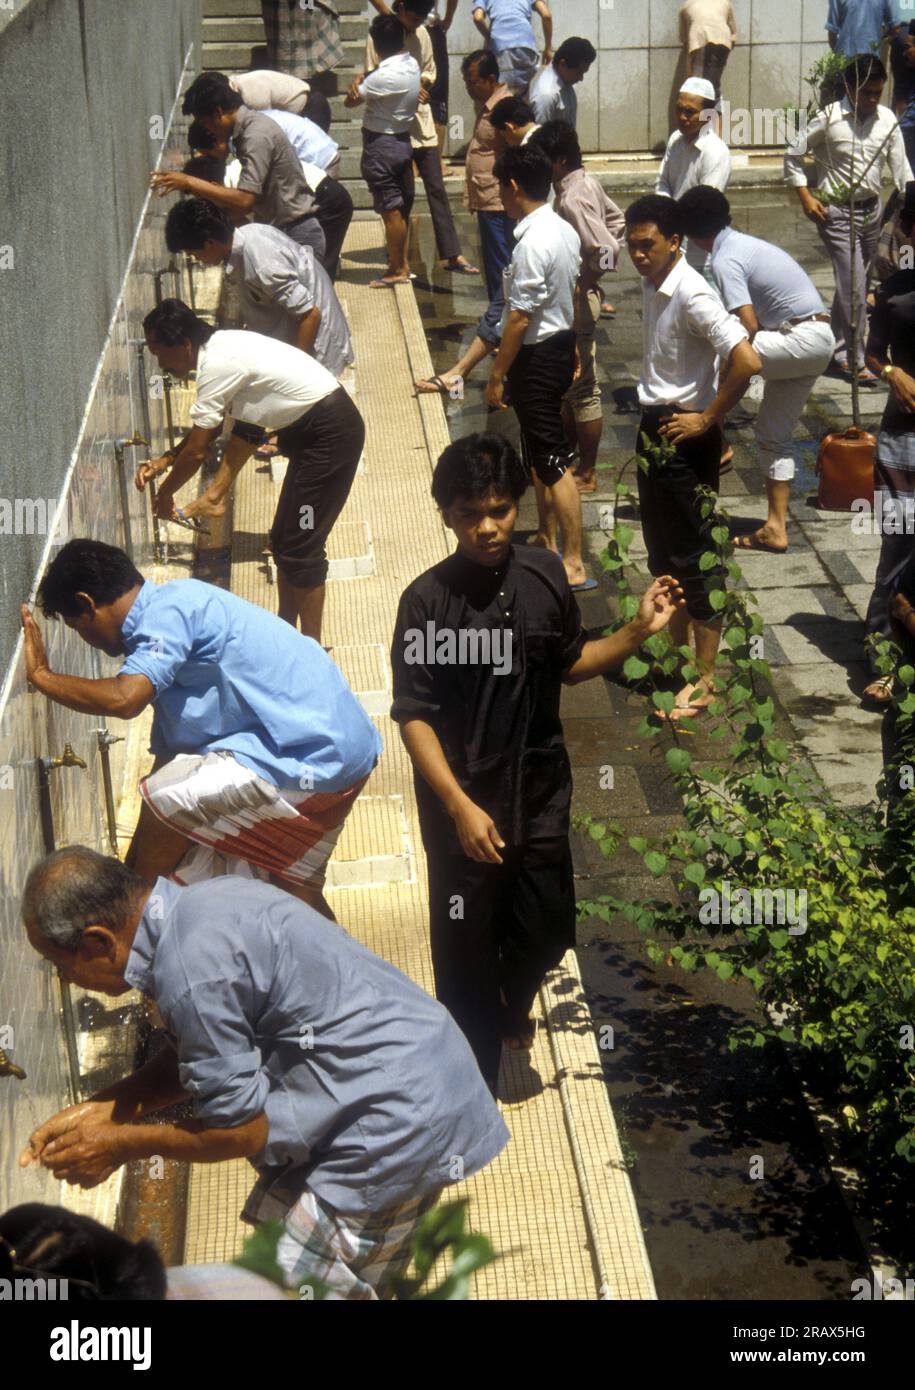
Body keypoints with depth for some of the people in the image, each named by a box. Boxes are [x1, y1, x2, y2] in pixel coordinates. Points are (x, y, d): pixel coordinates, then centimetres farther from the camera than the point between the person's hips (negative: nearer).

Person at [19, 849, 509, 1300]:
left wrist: (123, 1145, -2)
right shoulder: (204, 900, 5)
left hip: (396, 1125, -10)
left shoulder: (193, 975, -24)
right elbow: (204, 1054, 16)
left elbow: (239, 1128, -15)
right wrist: (101, 1108, 9)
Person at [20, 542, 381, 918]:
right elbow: (167, 758, 19)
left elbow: (124, 698, -29)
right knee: (294, 887, 23)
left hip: (308, 757, -10)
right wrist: (132, 869, 20)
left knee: (164, 801, -5)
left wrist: (41, 676, -11)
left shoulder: (170, 610, -12)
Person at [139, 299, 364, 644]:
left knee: (300, 546, -6)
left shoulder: (216, 366, -21)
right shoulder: (221, 346, 8)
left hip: (331, 433, -10)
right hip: (313, 430, 10)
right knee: (283, 540, 15)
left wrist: (165, 494, -2)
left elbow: (197, 450, -16)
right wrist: (163, 461, 18)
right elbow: (207, 431, 22)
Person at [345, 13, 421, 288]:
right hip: (403, 140, 9)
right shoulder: (412, 65, 1)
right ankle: (403, 262, 25)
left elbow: (352, 99, -16)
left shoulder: (385, 76, -25)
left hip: (381, 145, -9)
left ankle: (397, 270, 4)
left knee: (391, 209, -2)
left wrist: (358, 80, 3)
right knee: (401, 207, 16)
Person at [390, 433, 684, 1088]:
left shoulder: (546, 575, -5)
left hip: (540, 794, 4)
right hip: (463, 804, -4)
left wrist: (639, 631, -3)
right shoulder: (428, 601, -17)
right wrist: (461, 806, -21)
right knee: (466, 947, 8)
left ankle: (512, 1002, 50)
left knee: (547, 929, 16)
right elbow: (414, 716, -15)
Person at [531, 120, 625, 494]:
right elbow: (617, 221, 17)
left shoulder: (572, 200, -25)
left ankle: (586, 473, 12)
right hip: (576, 297, 10)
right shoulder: (587, 183, 4)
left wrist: (586, 280, -17)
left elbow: (607, 250, -32)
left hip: (576, 301, -10)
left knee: (582, 389, 1)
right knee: (568, 384, 21)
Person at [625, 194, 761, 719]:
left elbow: (746, 360, -30)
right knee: (662, 548, 19)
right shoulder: (653, 286, 6)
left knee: (695, 556, -1)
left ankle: (704, 681, 8)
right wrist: (651, 422, 16)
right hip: (655, 426, 9)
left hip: (686, 436, -9)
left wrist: (707, 420, -21)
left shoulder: (692, 294, -22)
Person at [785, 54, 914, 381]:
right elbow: (793, 155, -3)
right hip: (837, 212, -5)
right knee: (854, 287, -11)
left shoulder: (887, 119, 0)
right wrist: (805, 197, -10)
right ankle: (854, 361, -4)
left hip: (872, 209, 5)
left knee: (853, 284, 15)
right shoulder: (829, 119, -11)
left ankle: (839, 351, 30)